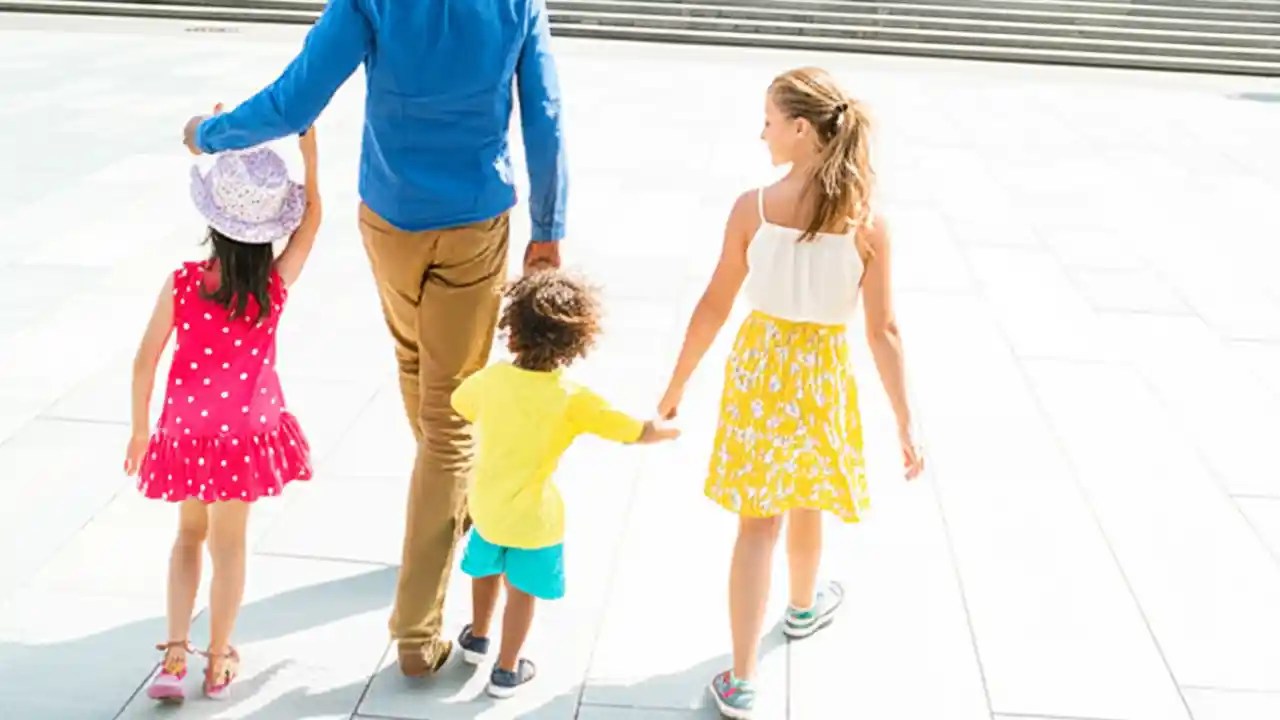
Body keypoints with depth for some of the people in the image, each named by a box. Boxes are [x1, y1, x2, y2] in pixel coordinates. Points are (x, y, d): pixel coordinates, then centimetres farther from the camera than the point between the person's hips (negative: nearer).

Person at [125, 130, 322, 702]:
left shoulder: (181, 283, -15)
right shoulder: (275, 285, -15)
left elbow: (145, 360, -8)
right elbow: (311, 220, 1)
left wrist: (140, 428, 5)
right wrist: (309, 155, 6)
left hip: (187, 431, 1)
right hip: (247, 433, -1)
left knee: (190, 533, 21)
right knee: (228, 544, 14)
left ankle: (175, 655, 12)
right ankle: (218, 661, 24)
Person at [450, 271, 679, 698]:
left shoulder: (491, 379, -13)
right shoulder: (573, 400, -23)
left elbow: (458, 404, 10)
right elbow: (638, 433, -20)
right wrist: (670, 431, 2)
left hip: (486, 505, 4)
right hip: (532, 517, -4)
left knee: (486, 570, 29)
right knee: (522, 591, 15)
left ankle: (477, 638, 50)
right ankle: (506, 672, 27)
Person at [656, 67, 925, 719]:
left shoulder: (751, 208, -14)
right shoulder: (868, 222, -14)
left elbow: (714, 307, -8)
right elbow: (883, 332, -11)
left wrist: (676, 385, 5)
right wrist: (904, 423, -2)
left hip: (759, 369, 0)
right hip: (823, 376, 0)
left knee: (758, 521, 6)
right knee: (805, 503, 26)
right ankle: (804, 606, 54)